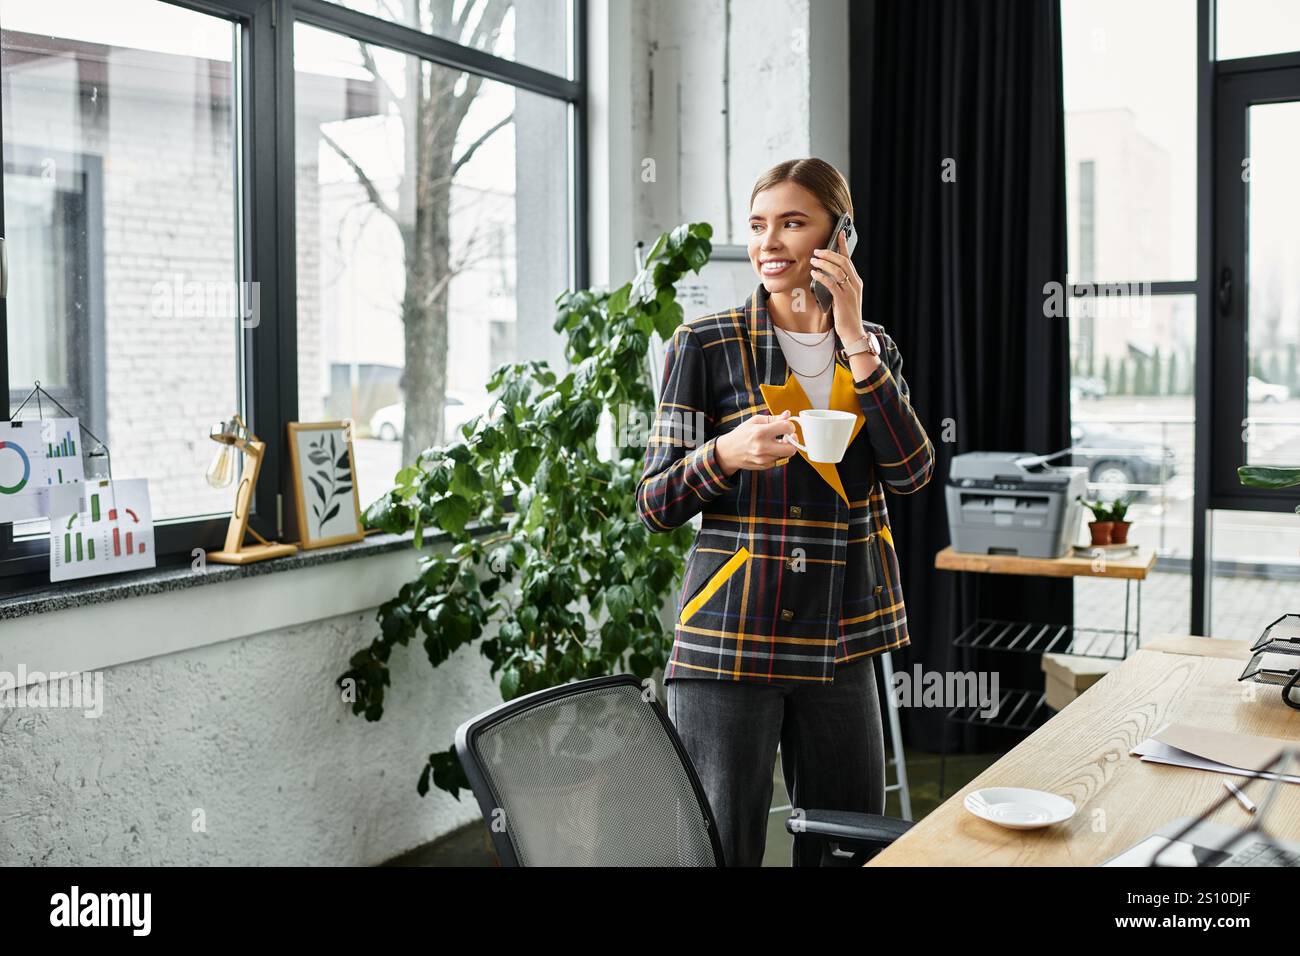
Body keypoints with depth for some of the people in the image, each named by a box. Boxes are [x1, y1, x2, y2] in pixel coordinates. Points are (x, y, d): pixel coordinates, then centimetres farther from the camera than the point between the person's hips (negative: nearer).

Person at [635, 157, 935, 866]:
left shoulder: (874, 349, 10)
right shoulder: (706, 344, -3)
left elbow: (911, 475, -6)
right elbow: (654, 506, -2)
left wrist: (854, 341, -10)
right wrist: (724, 454, -22)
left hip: (838, 640, 4)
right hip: (729, 639, -4)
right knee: (722, 849, 1)